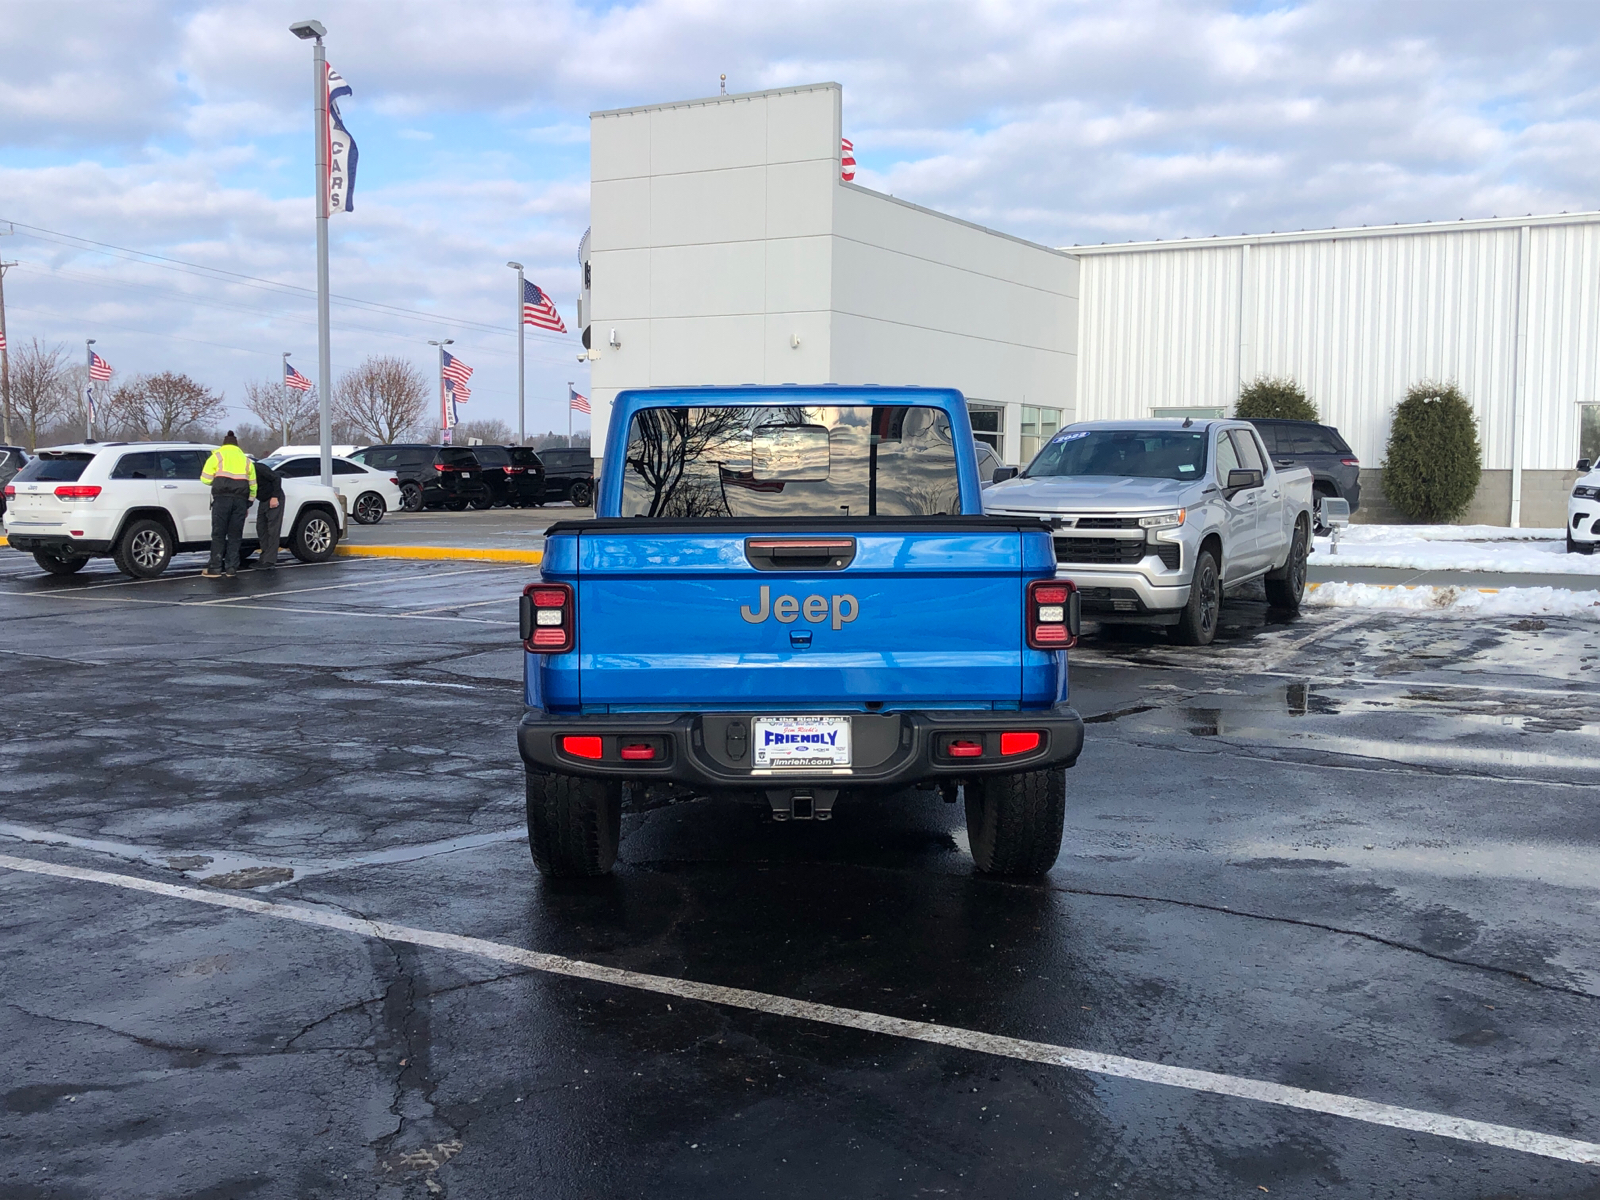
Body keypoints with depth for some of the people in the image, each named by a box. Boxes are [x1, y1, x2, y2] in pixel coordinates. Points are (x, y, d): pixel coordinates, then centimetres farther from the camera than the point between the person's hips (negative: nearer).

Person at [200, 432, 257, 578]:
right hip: (241, 499, 3)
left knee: (218, 534, 0)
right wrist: (248, 504, 23)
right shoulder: (246, 459, 21)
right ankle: (231, 568, 5)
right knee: (235, 535, 7)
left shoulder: (216, 456, 10)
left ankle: (215, 568, -3)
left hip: (222, 497, -3)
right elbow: (252, 485, 17)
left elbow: (205, 479, 3)